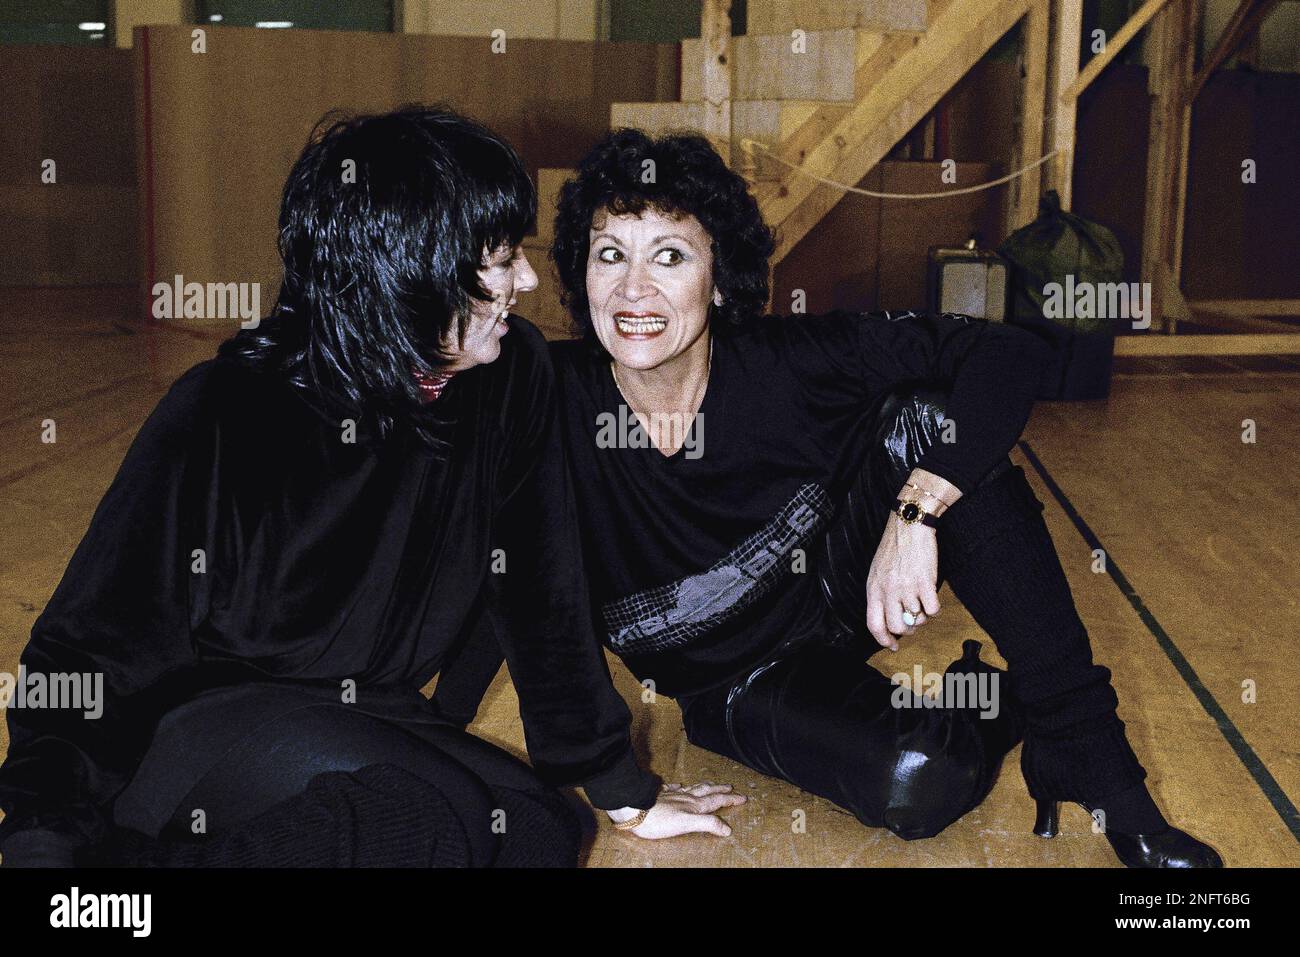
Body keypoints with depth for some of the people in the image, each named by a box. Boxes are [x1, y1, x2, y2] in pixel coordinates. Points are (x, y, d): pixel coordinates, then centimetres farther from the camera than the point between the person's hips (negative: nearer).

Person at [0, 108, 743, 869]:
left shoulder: (512, 377, -8)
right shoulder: (221, 419, -20)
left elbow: (540, 597, 2)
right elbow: (86, 657, -15)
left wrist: (626, 794, 7)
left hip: (370, 727, 6)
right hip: (200, 717, -6)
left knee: (542, 830, -23)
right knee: (446, 823, -31)